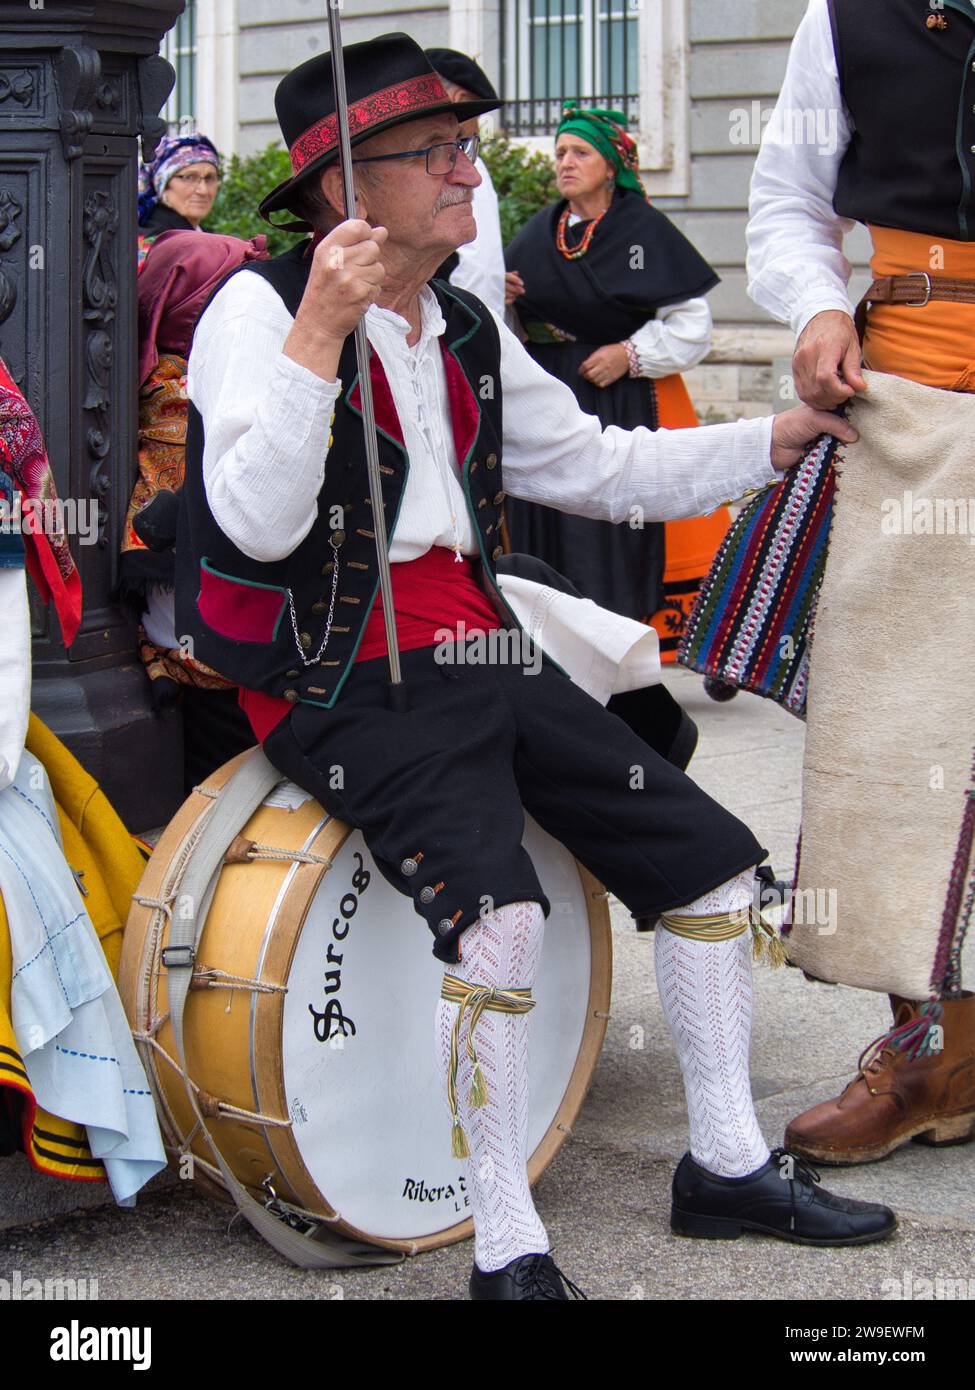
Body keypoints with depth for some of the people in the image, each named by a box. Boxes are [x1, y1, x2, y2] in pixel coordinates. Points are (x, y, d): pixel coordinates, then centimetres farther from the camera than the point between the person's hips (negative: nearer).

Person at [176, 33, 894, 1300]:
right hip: (347, 683, -8)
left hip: (480, 655, 8)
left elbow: (601, 467, 20)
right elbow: (257, 524, -20)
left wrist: (787, 436, 12)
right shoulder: (259, 306, -9)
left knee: (710, 854, 3)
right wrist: (323, 326, -26)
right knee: (498, 910, -29)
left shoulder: (468, 335, 14)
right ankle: (507, 1251, -14)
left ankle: (727, 1163, 17)